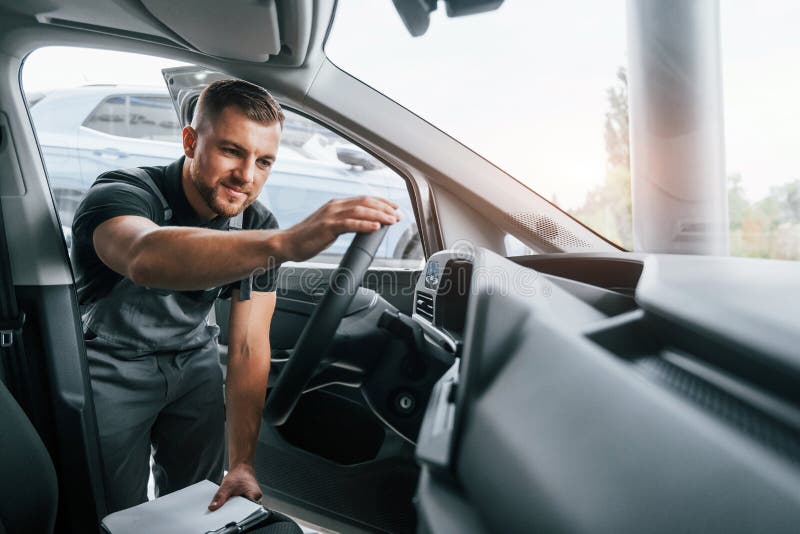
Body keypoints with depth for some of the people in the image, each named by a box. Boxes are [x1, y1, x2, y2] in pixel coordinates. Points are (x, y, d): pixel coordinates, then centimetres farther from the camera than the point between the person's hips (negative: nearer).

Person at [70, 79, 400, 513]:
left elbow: (248, 348, -14)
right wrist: (285, 244, -68)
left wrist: (241, 465, -20)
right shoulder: (120, 193, -26)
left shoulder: (257, 228, -13)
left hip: (194, 363, 4)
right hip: (112, 366, -3)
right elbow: (147, 260, -53)